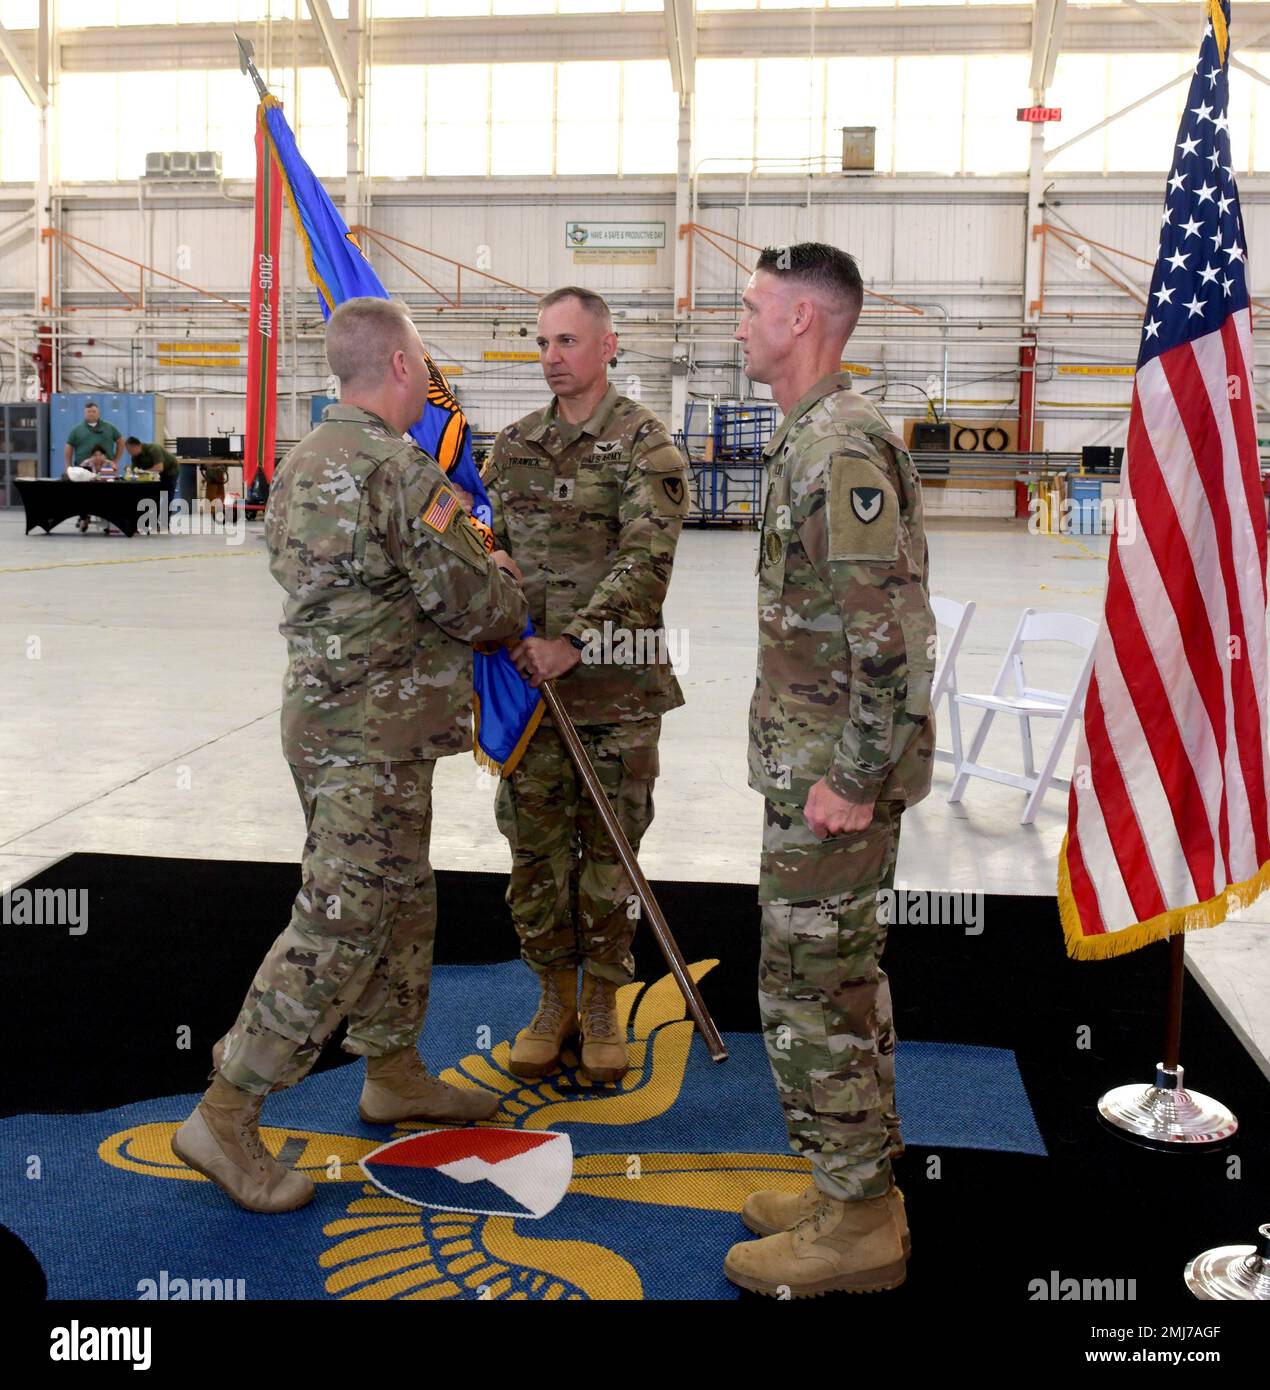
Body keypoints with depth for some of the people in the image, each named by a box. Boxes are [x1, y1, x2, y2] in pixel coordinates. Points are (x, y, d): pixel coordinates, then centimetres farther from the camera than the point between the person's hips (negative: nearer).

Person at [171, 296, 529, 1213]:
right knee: (338, 926, -4)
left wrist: (478, 580, 13)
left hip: (327, 714, 10)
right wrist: (514, 587, 8)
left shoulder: (305, 460, 11)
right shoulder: (398, 469, -19)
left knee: (402, 902, 21)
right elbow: (475, 603, -15)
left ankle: (395, 1075, 35)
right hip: (376, 735, -10)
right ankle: (226, 1117, 3)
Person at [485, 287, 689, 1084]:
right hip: (529, 678, 4)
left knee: (609, 849, 6)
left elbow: (647, 561, -16)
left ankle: (603, 1006, 21)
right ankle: (554, 999, 24)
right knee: (535, 845, 8)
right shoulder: (513, 446, 11)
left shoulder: (645, 443, -5)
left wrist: (572, 643, -23)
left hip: (617, 683, -4)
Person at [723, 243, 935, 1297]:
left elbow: (893, 630, -25)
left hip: (831, 774, -10)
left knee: (809, 989, -2)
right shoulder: (819, 437, 14)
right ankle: (863, 1189, 30)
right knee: (845, 979, 17)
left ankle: (854, 1229, 11)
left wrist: (853, 777, -22)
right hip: (826, 762, 10)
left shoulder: (841, 448, -19)